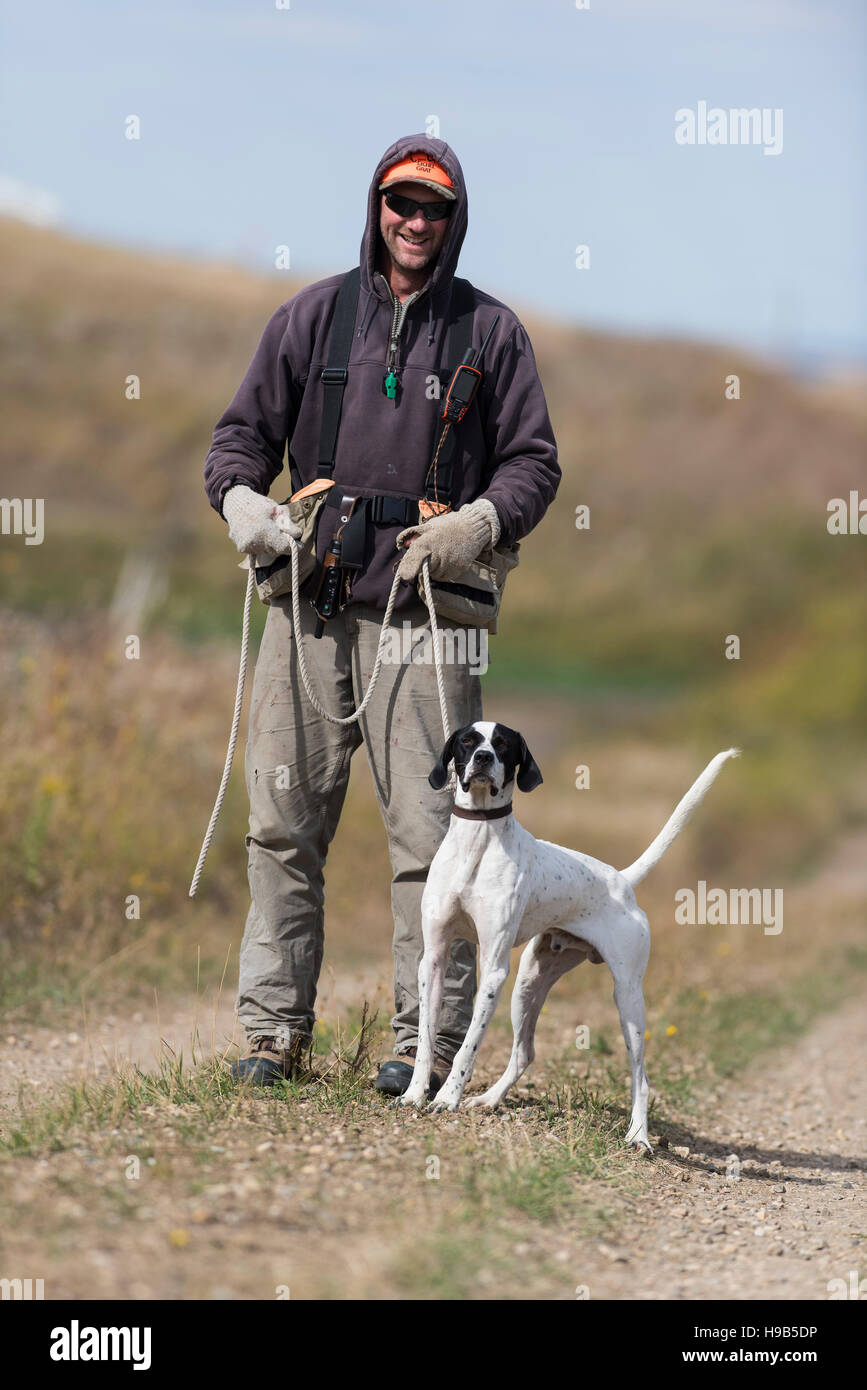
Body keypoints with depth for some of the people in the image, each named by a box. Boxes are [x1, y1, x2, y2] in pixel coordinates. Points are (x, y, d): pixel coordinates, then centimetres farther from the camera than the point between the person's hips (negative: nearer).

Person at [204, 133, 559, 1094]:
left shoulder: (491, 331, 10)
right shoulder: (311, 317, 14)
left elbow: (533, 462, 9)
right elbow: (244, 428, 18)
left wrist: (482, 522, -10)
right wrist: (240, 497, -3)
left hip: (425, 611, -2)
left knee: (430, 829, -5)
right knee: (283, 823, 2)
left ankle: (427, 1041, 1)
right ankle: (274, 1027, 10)